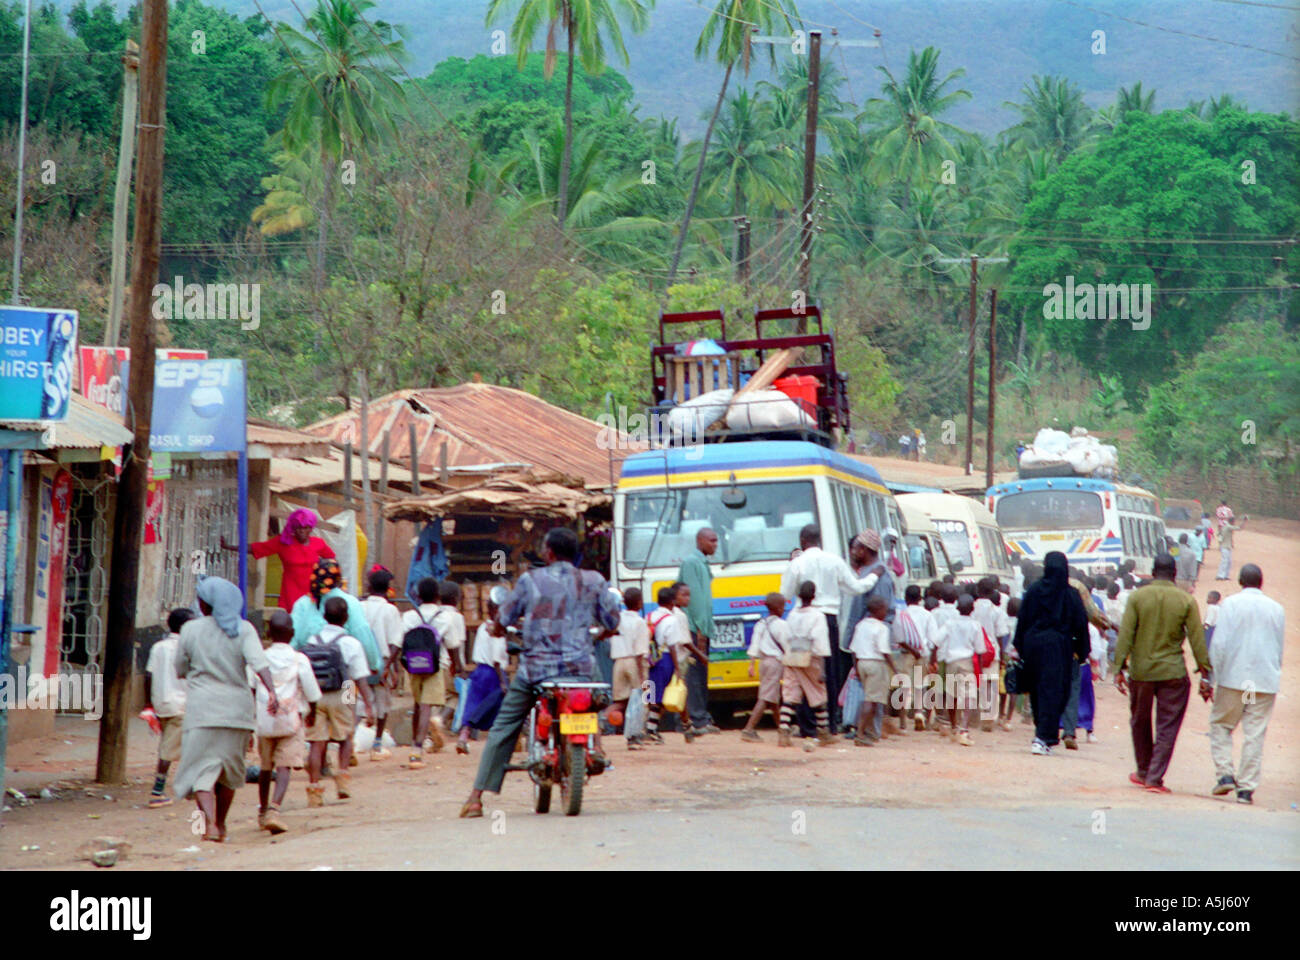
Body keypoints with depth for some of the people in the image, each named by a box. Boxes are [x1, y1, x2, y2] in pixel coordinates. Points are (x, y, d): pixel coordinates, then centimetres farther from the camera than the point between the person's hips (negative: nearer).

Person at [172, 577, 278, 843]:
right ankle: (221, 825, 29)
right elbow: (259, 661, -15)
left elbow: (181, 669, 8)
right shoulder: (243, 629, 1)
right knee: (230, 768, 18)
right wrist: (272, 691, -23)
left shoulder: (191, 630, -1)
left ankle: (210, 823, -25)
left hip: (203, 709, -3)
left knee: (202, 769, -5)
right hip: (238, 708, 3)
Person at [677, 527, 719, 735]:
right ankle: (698, 721, -10)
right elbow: (693, 596, -16)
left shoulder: (702, 563, 20)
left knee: (701, 675, 10)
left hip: (703, 627, 10)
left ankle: (703, 718, 13)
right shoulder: (691, 562, -9)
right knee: (695, 673, -9)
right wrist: (700, 628, -19)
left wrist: (706, 627, 18)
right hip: (694, 626, -10)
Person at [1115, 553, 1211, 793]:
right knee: (1167, 727, 4)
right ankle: (1155, 778, -3)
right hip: (1173, 674, -1)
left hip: (1140, 672, 1)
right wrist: (1205, 675, 0)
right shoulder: (1186, 601, -4)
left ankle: (1143, 773, 29)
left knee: (1140, 723, 18)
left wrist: (1119, 668, -3)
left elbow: (1125, 635, -7)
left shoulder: (1137, 597, -3)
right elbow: (1197, 640, -4)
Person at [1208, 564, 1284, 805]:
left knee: (1220, 724, 12)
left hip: (1234, 677, -2)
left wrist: (1214, 676, -3)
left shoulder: (1231, 604, -4)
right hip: (1266, 681, 3)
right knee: (1255, 734, 3)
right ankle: (1247, 788, 1)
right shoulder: (1277, 609, 6)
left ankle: (1225, 774, -2)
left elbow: (1220, 644, -9)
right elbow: (1279, 649, 12)